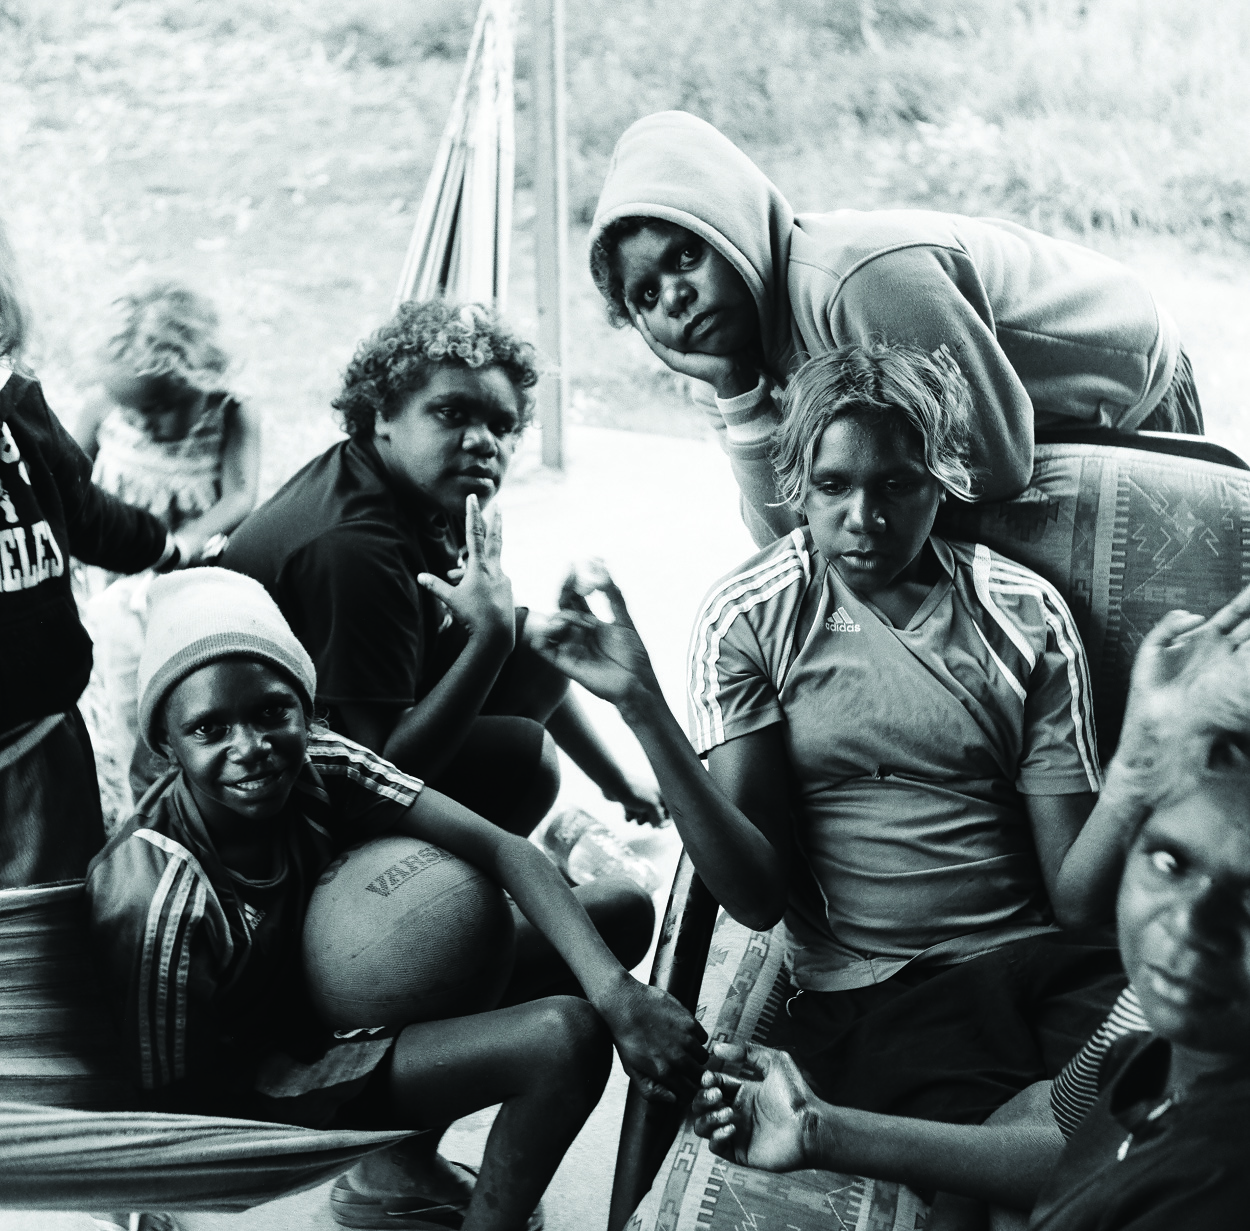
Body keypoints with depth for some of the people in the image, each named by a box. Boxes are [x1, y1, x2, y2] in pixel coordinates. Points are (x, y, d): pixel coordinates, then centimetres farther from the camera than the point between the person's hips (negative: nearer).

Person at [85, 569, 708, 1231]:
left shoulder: (318, 767, -18)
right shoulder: (160, 901, -33)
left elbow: (497, 848, -19)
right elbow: (180, 1104, -24)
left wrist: (617, 992, -32)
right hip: (255, 1087, -7)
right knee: (566, 1037, -25)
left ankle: (402, 1167, 14)